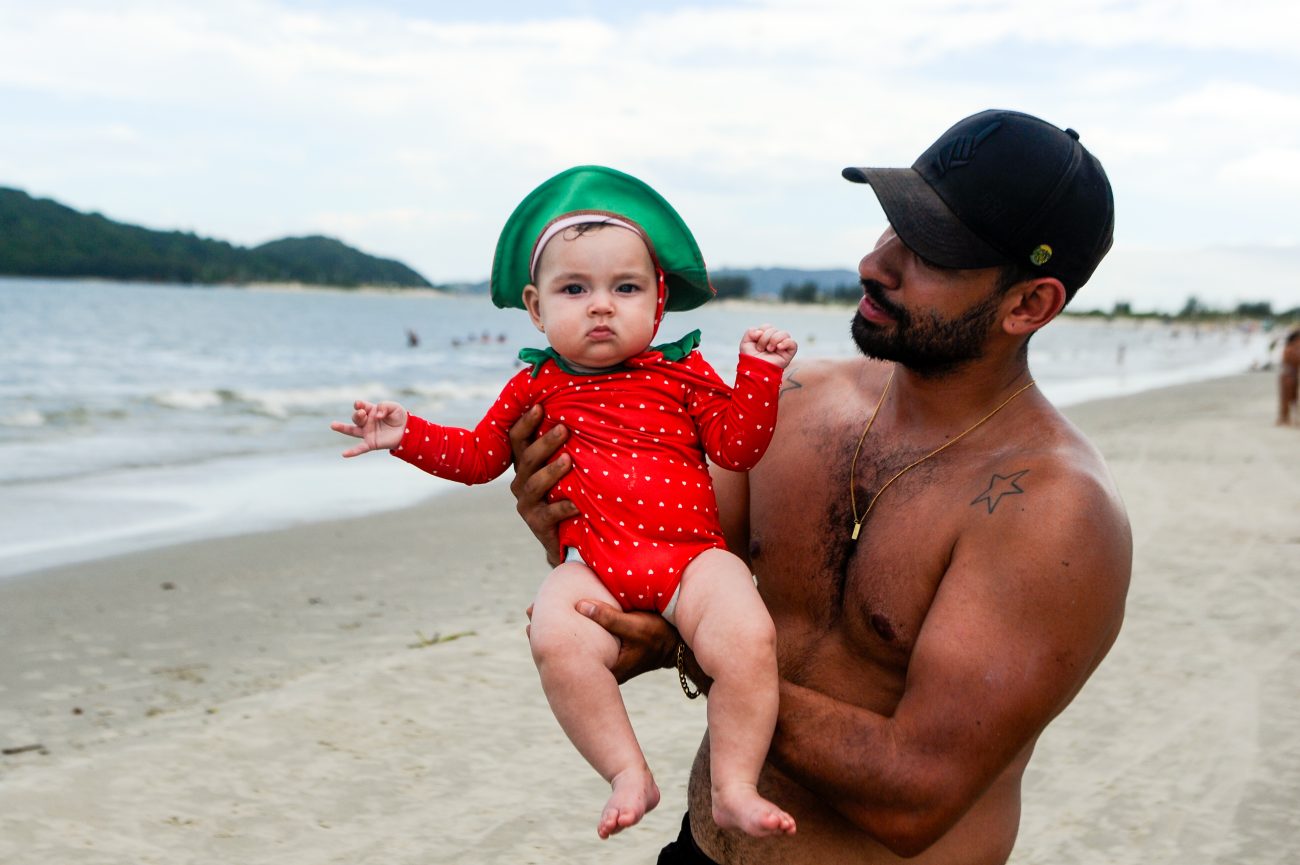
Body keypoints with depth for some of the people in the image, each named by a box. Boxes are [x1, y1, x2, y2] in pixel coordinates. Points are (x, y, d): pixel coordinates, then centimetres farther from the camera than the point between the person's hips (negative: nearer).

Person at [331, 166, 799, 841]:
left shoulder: (683, 374, 10)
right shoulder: (537, 387, 14)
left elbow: (737, 447, 7)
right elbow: (477, 456, 24)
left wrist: (758, 373, -3)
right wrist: (406, 434, 13)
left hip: (691, 555, 0)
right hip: (593, 563, 1)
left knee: (746, 637, -30)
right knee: (557, 639, -33)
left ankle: (734, 787, -16)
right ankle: (628, 773, -17)